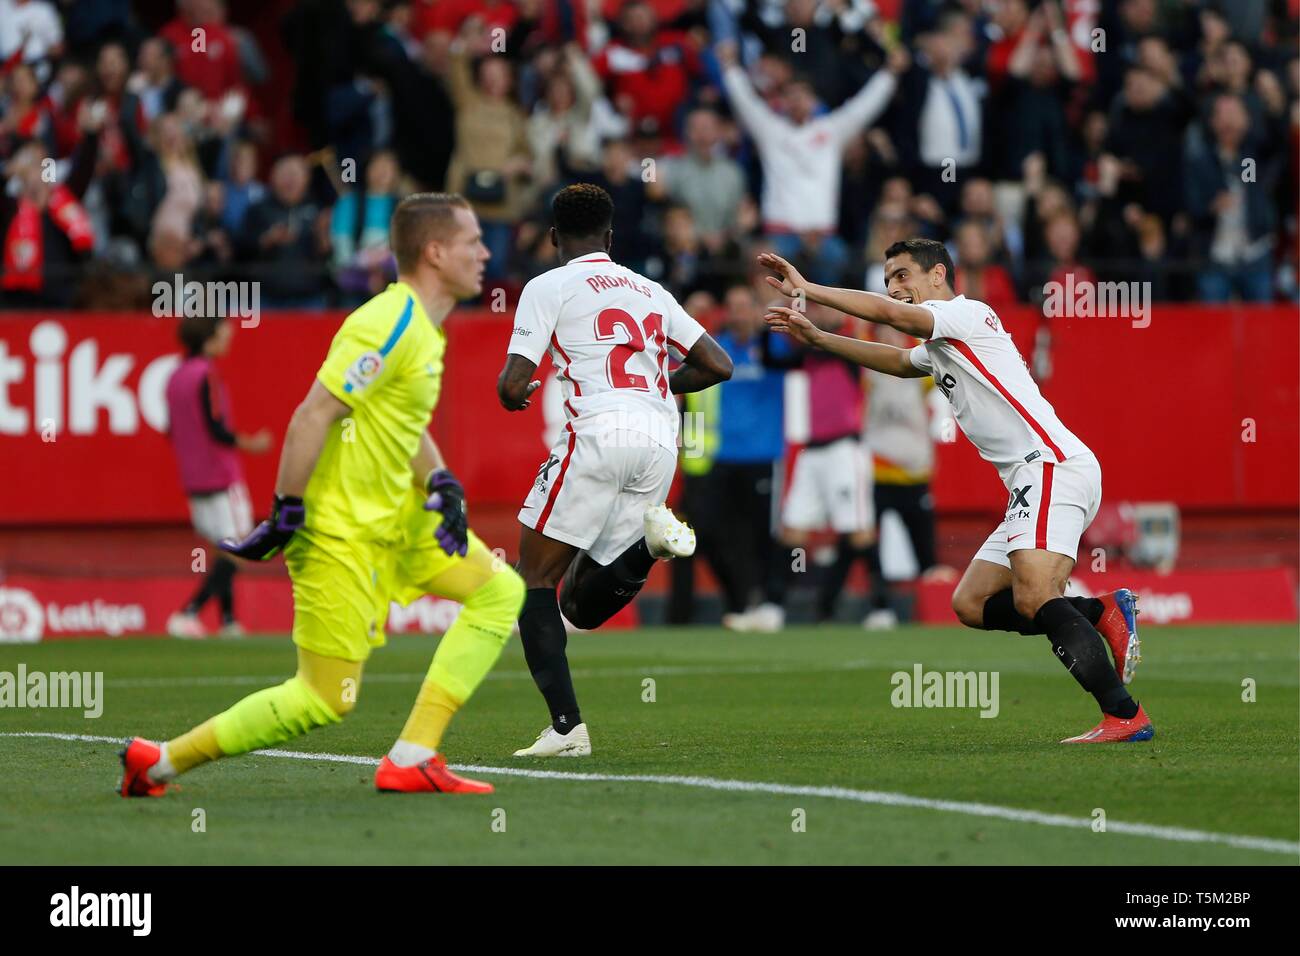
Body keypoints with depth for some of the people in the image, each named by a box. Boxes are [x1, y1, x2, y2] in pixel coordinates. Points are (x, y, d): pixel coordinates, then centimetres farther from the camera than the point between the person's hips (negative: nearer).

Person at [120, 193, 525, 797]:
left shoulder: (422, 328, 11)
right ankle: (159, 761, 4)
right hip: (340, 533, -10)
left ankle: (411, 760, 3)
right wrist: (287, 512, -22)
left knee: (501, 591, 5)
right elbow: (314, 414, -23)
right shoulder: (391, 324, -20)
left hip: (396, 519, 10)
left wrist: (441, 484, 4)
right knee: (325, 700, -8)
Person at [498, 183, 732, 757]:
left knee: (535, 579, 6)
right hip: (660, 441, 6)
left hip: (598, 434, -6)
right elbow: (718, 366, 19)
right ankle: (650, 541, -17)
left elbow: (511, 386, -2)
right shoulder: (649, 290, 23)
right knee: (583, 606, 12)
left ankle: (566, 726, -9)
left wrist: (515, 396, 22)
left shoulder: (549, 288, 6)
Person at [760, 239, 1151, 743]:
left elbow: (890, 314, -16)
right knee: (971, 604, 5)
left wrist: (805, 288, -9)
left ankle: (1124, 715, -31)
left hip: (1053, 464, -10)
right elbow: (899, 361, 49)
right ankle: (1104, 612, 0)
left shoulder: (967, 313, -1)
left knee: (1033, 598, -25)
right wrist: (817, 338, 44)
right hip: (1033, 481, 10)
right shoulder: (940, 347, 28)